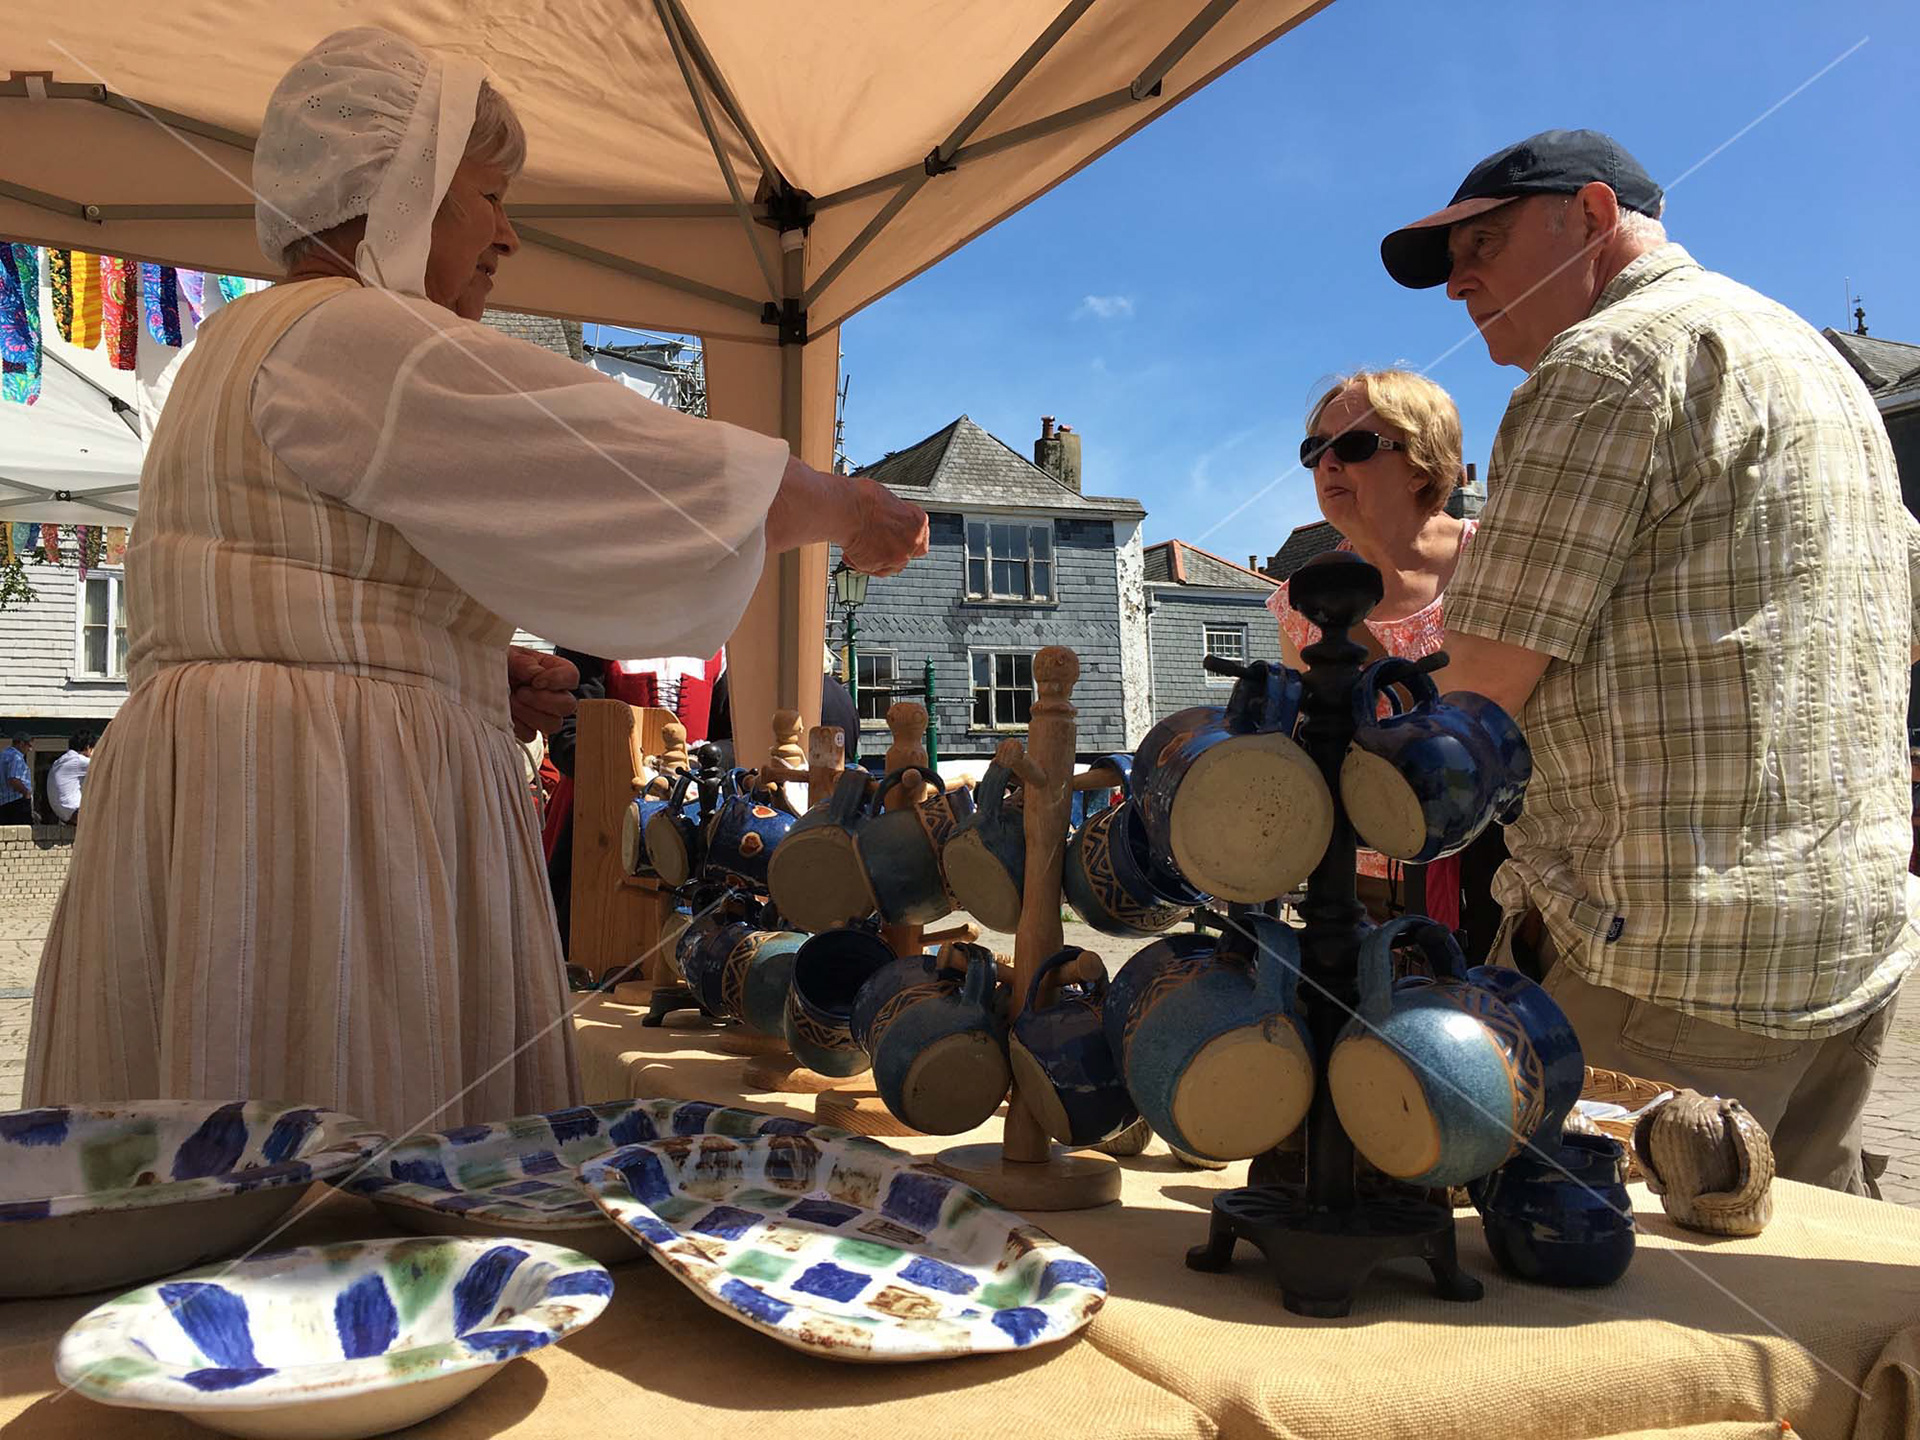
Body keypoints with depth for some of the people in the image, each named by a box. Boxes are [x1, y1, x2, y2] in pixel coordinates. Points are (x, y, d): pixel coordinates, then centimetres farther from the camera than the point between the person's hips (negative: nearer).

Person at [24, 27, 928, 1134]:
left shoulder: (246, 345, 23)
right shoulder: (354, 337, -10)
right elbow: (671, 480, -10)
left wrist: (478, 681, 15)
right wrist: (850, 511, 6)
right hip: (327, 822, -10)